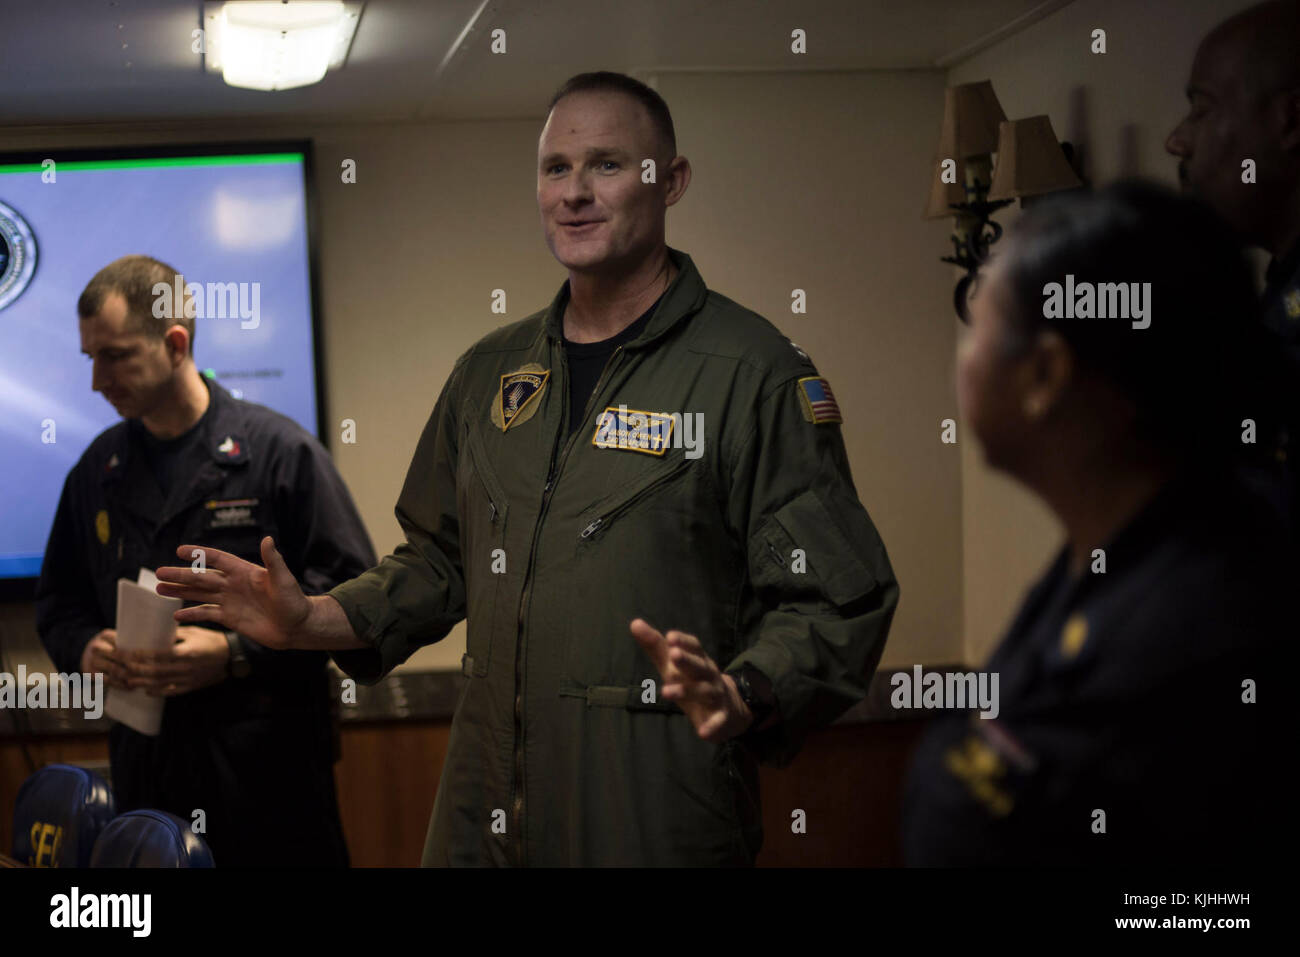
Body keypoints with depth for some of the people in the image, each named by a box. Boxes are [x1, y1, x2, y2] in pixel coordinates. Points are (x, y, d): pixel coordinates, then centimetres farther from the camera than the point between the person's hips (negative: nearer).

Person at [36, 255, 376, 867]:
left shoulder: (282, 453, -5)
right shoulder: (96, 472, 12)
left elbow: (351, 595, -8)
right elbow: (58, 602, 20)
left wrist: (236, 654, -17)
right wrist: (84, 649, -3)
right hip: (145, 768, 4)